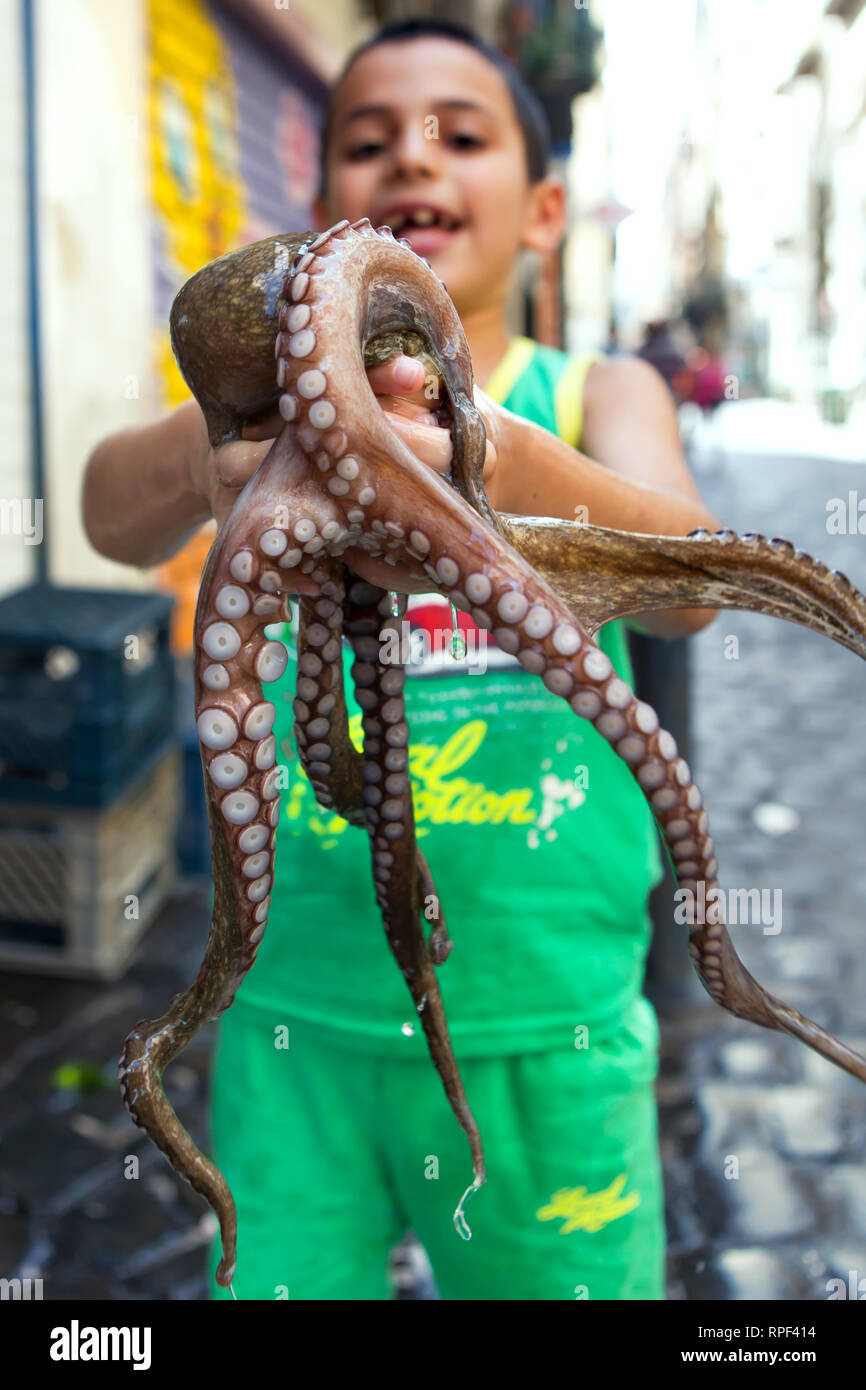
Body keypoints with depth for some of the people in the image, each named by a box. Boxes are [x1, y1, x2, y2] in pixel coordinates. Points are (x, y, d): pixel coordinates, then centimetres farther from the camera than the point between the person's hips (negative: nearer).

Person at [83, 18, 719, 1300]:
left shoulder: (595, 395, 0)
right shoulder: (276, 392, 1)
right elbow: (113, 513, -19)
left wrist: (509, 470, -41)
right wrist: (213, 454, -42)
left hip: (542, 1025, 0)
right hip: (298, 1017, 1)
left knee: (565, 1282, 17)